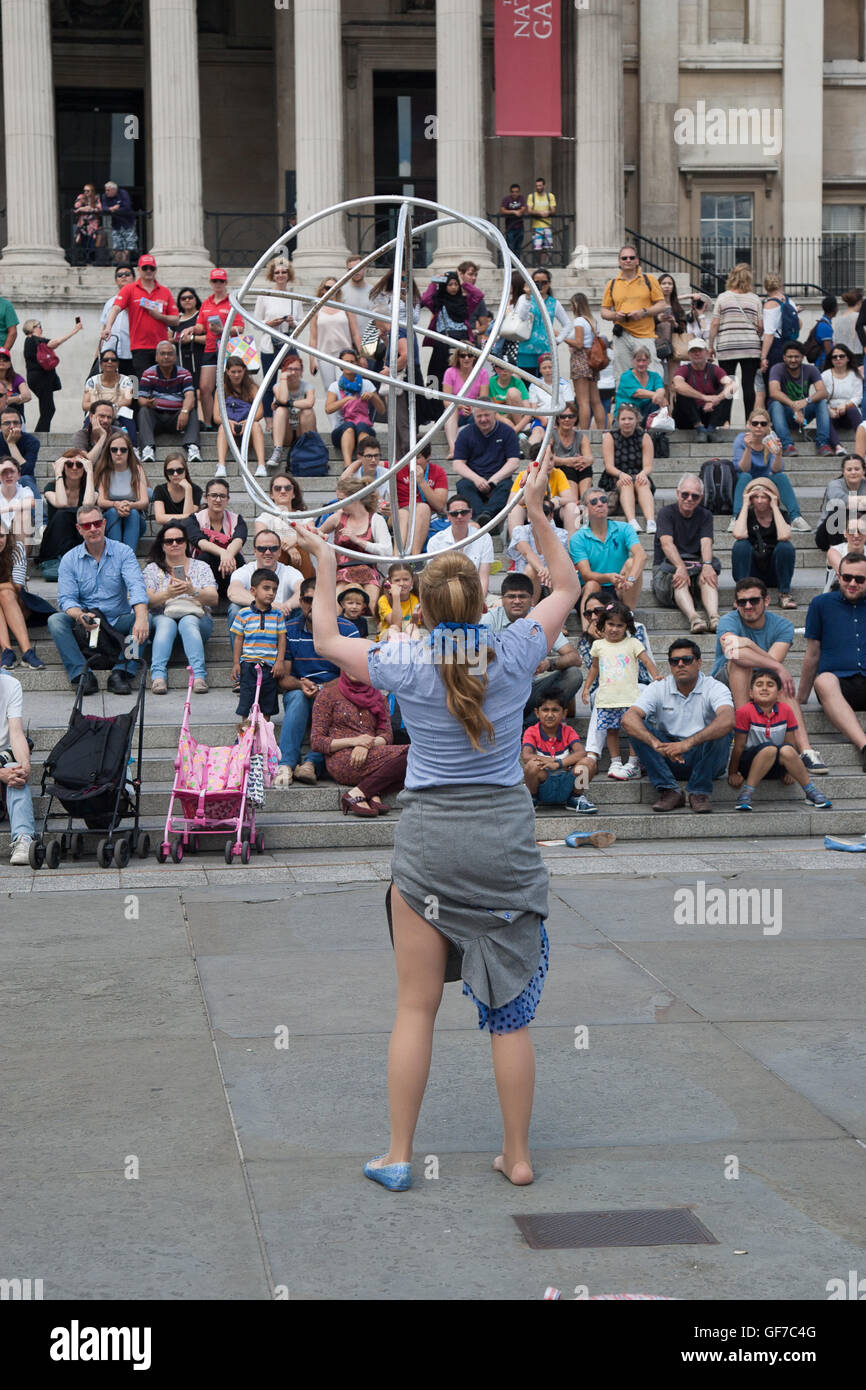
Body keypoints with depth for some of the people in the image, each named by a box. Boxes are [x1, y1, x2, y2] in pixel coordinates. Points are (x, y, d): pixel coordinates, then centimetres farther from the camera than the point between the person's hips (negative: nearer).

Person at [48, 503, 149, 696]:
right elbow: (66, 599, -6)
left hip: (119, 622, -1)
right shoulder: (70, 559, 2)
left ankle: (120, 672, -31)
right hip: (85, 627, 1)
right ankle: (82, 674, -30)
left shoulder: (123, 552, -2)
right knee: (55, 620, -26)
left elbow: (136, 587, -17)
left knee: (146, 617, -28)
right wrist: (80, 616, -32)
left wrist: (141, 618, -38)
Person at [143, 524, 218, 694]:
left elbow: (213, 599, -1)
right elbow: (148, 601, -2)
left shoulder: (201, 567, 13)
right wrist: (167, 594, -23)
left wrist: (193, 591, -22)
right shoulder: (152, 569, 13)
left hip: (196, 618, 0)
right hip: (163, 616, 0)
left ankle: (199, 675, -51)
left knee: (188, 622, -34)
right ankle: (158, 676, -52)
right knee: (166, 623, -34)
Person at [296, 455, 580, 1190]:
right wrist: (537, 508, 16)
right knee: (511, 1010, 7)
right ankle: (518, 1156, 15)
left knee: (416, 1007, 6)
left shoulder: (407, 664, -6)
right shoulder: (515, 654, -4)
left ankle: (398, 1156, 12)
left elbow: (328, 639, 12)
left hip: (429, 838, -1)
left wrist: (325, 566, 22)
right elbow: (566, 586, 14)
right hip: (506, 836, 1)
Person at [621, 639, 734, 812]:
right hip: (669, 761, 2)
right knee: (638, 728, -20)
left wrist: (688, 743, -45)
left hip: (705, 757, -2)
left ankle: (700, 791, -21)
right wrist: (656, 744, -39)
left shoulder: (714, 688, -10)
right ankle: (670, 791, -23)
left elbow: (727, 720, -32)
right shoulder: (658, 689, -3)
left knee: (720, 733, -31)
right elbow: (628, 718, -20)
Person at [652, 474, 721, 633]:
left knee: (709, 576, -31)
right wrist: (681, 567, -34)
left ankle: (714, 617, -53)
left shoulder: (705, 515, 13)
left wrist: (707, 565, -29)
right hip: (667, 567, -3)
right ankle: (693, 618, -60)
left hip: (695, 565, 3)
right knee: (678, 579, -37)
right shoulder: (667, 513, 1)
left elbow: (706, 543, -6)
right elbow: (666, 543, -16)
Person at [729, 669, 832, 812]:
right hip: (749, 762, -3)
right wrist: (733, 773, -6)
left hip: (775, 765, 3)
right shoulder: (744, 712, -11)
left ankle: (811, 792, -20)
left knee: (787, 750, -31)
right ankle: (746, 793, -32)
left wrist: (789, 771, 4)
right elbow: (739, 746, -8)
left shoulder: (785, 710, -1)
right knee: (770, 748, -34)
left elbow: (790, 743, 5)